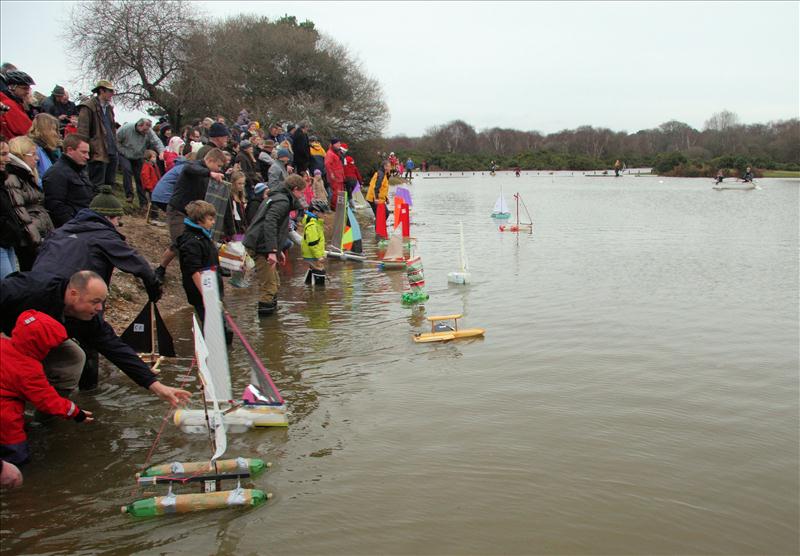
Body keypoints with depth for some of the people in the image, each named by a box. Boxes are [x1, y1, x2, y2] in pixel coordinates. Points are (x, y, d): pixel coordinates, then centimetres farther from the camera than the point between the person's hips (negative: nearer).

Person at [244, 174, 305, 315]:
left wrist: (278, 250, 31)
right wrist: (272, 251, -30)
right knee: (270, 285, -9)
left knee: (274, 282, 18)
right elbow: (269, 224, -25)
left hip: (257, 245, 11)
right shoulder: (282, 201, -12)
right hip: (261, 247, -11)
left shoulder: (276, 197, 21)